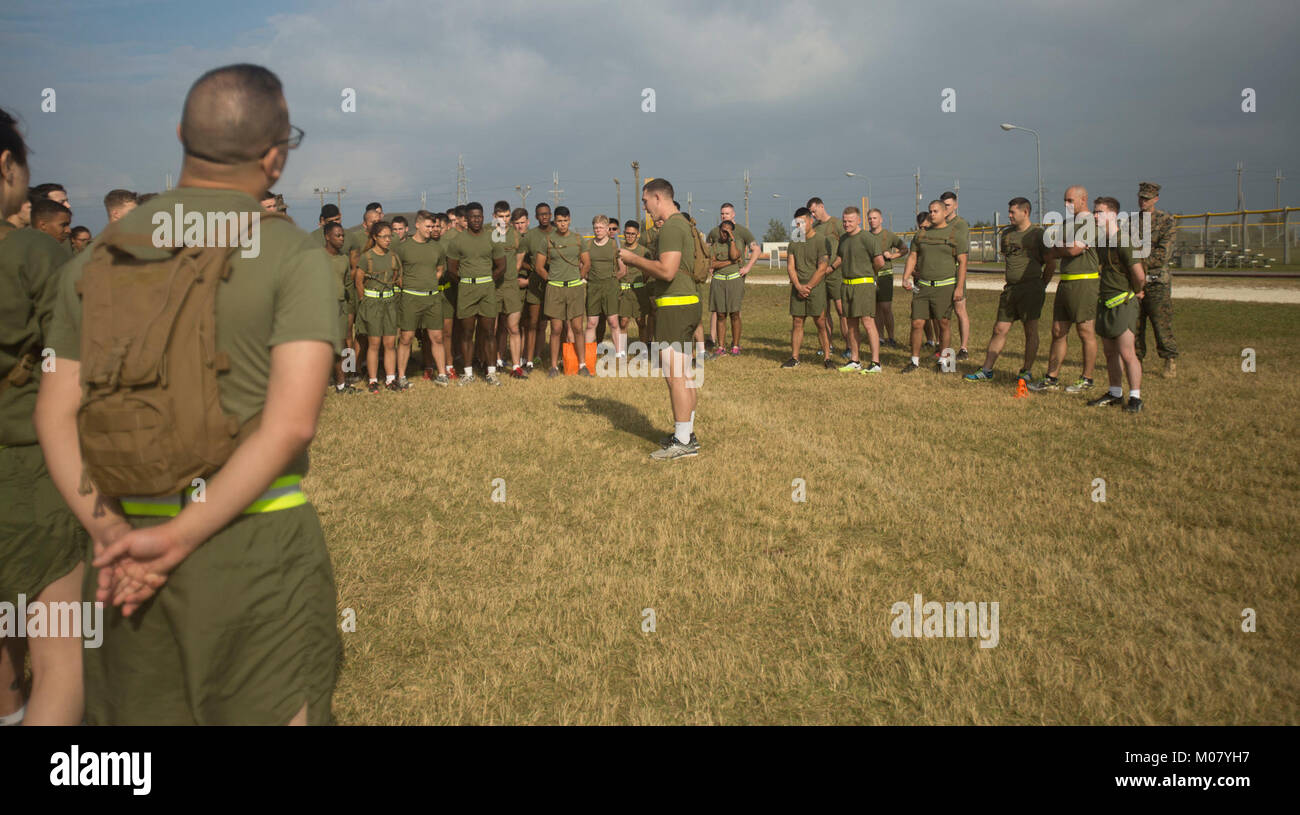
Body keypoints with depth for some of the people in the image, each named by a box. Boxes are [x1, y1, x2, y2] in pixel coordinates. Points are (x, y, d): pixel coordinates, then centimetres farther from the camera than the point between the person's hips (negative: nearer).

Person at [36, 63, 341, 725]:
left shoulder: (101, 255, 6)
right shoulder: (292, 256, -10)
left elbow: (55, 412, 2)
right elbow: (292, 423, -21)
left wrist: (109, 531, -6)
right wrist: (180, 538, -17)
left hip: (131, 535, 5)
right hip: (257, 541, -5)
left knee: (139, 712, 21)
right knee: (267, 709, 9)